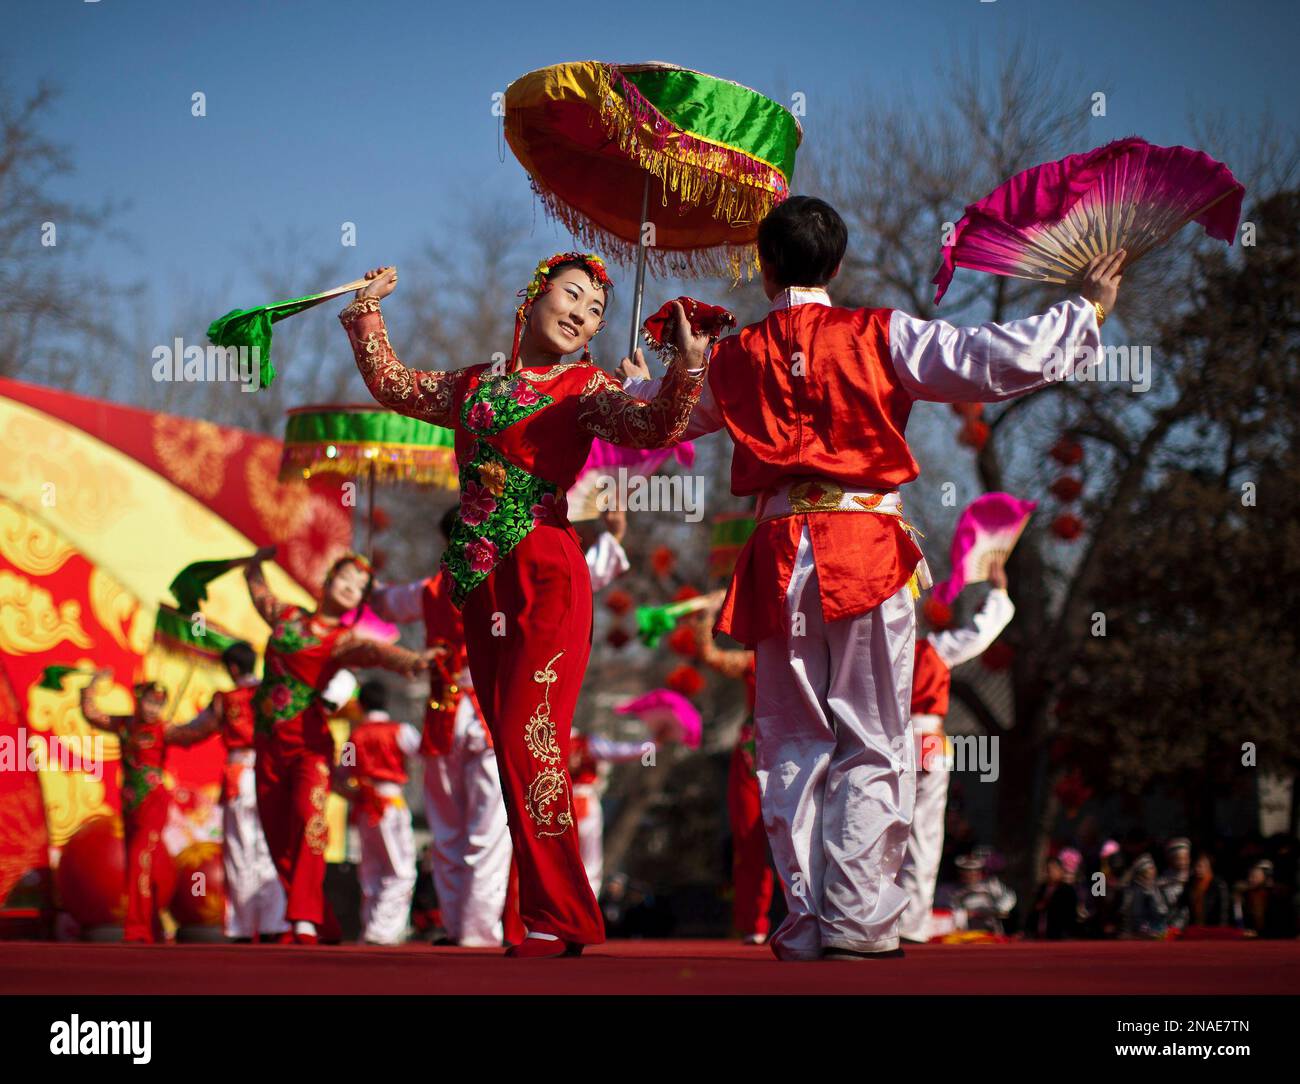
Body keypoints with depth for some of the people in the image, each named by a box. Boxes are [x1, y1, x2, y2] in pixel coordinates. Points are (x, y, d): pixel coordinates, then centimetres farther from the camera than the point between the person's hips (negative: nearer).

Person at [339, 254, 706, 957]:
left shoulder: (583, 387, 2)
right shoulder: (474, 385, 16)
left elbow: (649, 428, -15)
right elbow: (391, 384, 29)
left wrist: (685, 373, -29)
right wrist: (367, 310, 27)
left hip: (544, 579, -6)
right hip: (480, 582, 6)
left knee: (530, 740, -13)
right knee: (513, 748, 6)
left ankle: (558, 920, -9)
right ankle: (554, 918, 10)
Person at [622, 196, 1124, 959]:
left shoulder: (735, 359, 9)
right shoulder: (880, 337, -1)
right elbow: (1000, 363, -8)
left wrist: (636, 384, 51)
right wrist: (1086, 311, 5)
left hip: (780, 556, 3)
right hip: (869, 551, -3)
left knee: (792, 744, 9)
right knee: (873, 744, 2)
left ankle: (805, 923, 7)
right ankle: (856, 918, -4)